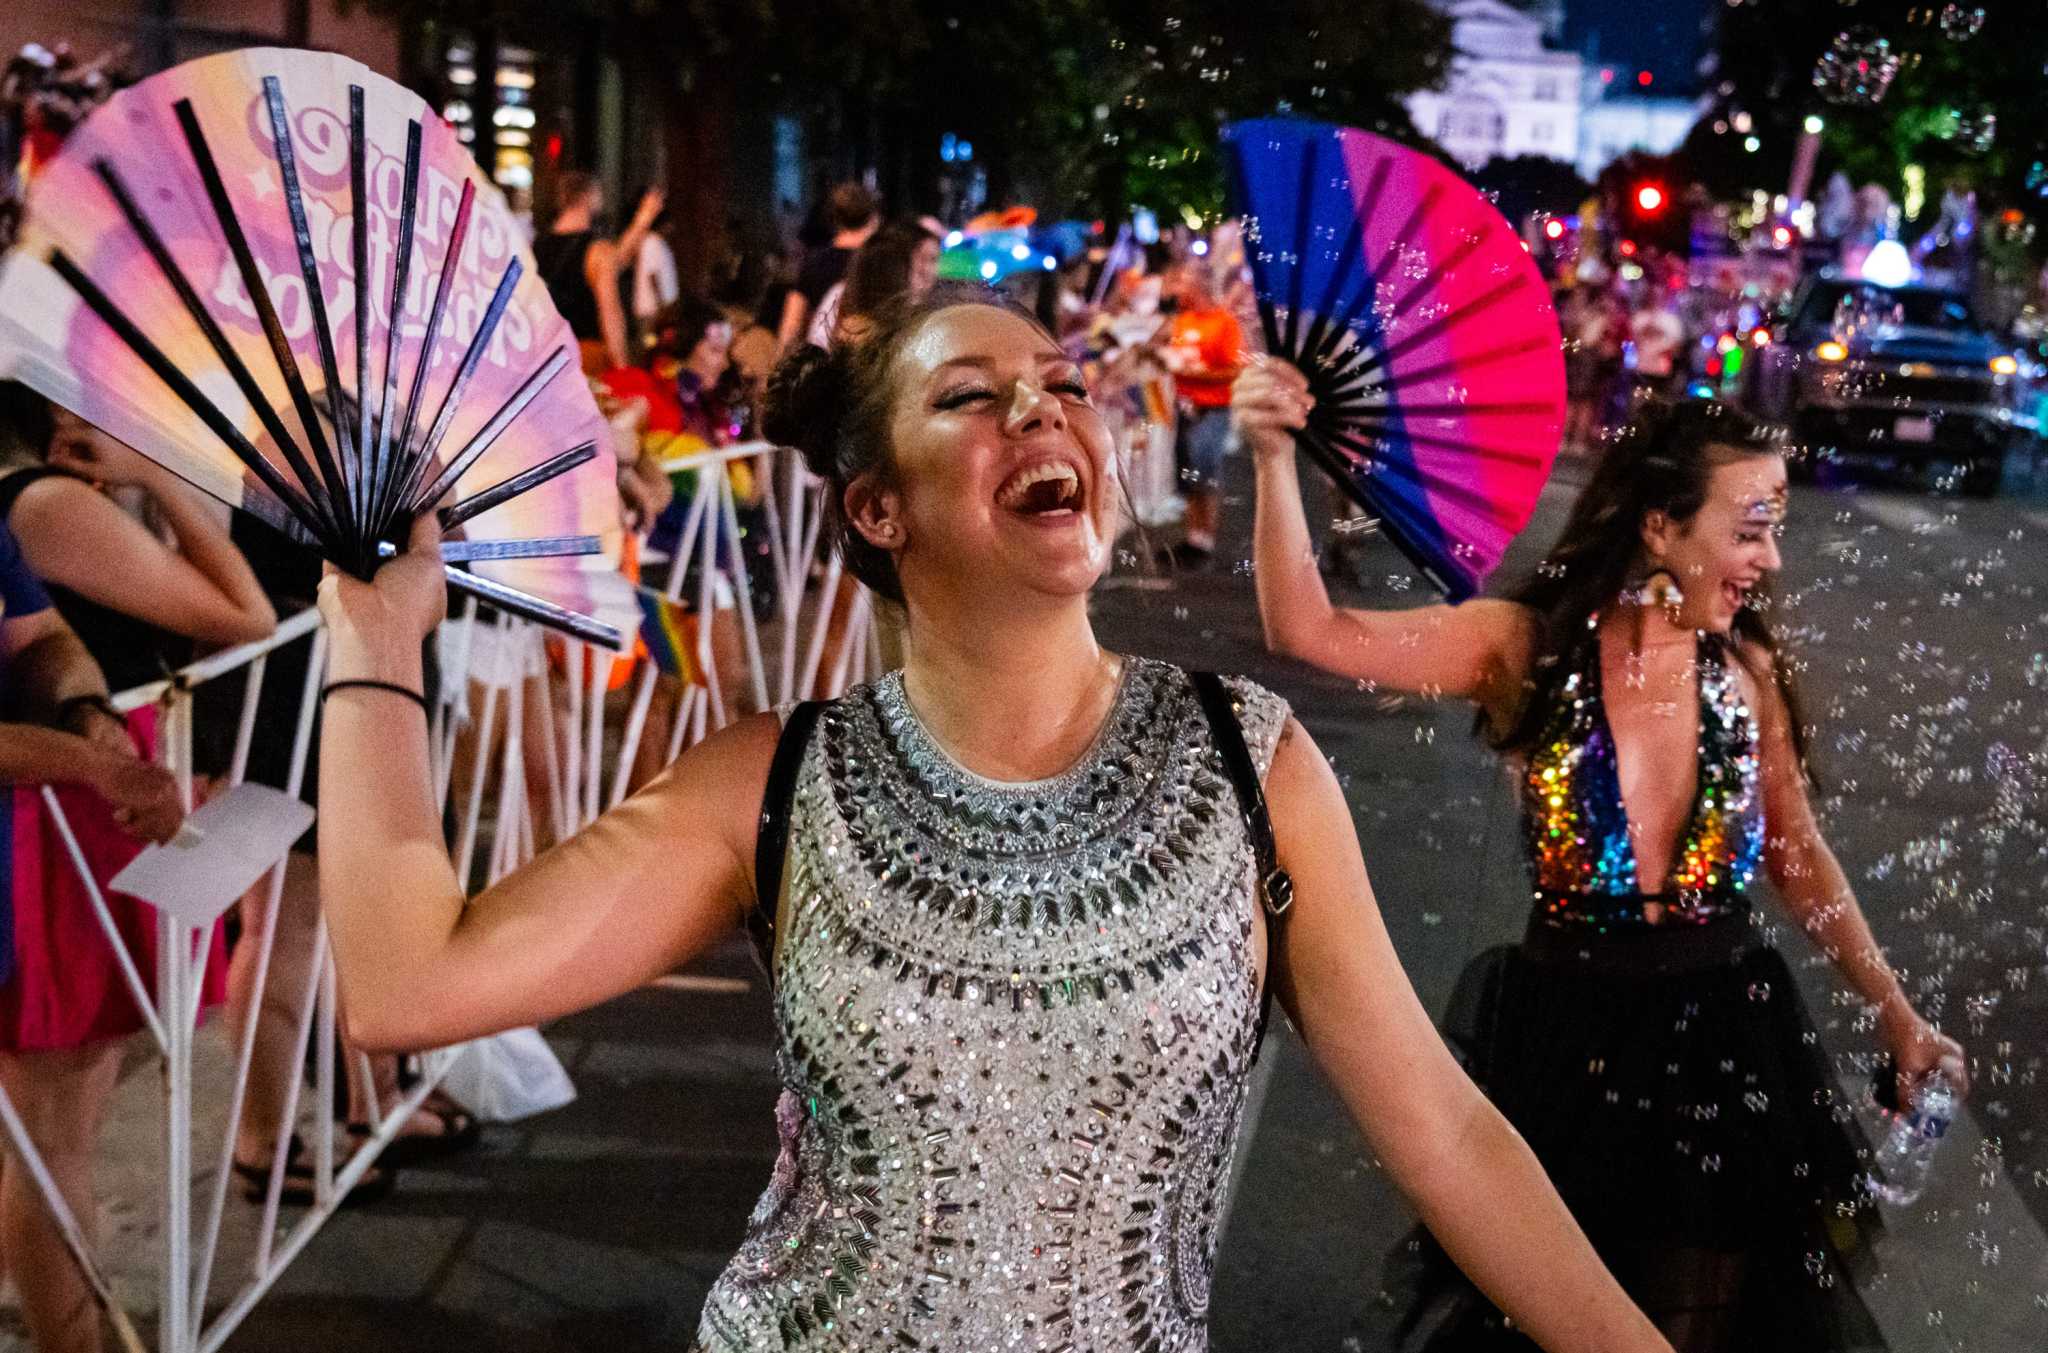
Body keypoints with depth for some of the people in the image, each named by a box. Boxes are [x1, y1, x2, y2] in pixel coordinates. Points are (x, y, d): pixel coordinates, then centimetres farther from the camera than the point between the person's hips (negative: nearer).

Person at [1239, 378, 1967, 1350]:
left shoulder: (1749, 670, -3)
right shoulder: (1528, 649, -12)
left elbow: (1799, 858, 10)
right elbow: (1310, 632, -20)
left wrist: (1896, 1015, 12)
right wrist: (1276, 459, -33)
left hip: (1726, 1048, 3)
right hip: (1569, 1043, -2)